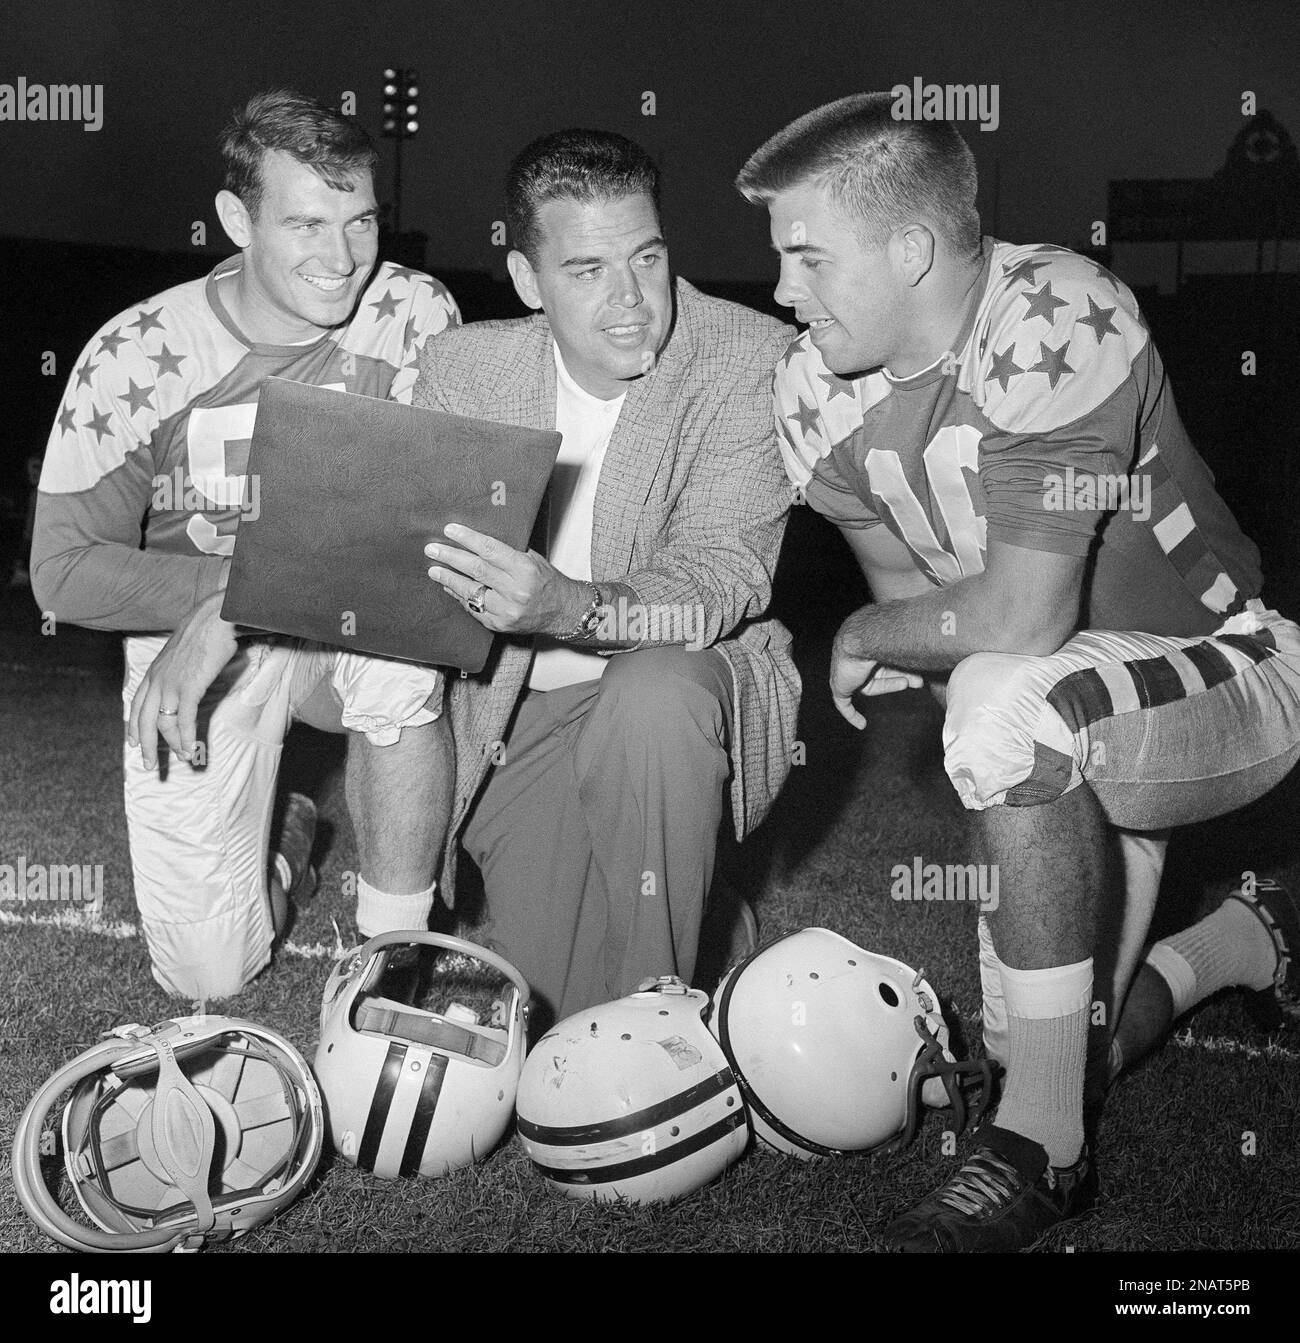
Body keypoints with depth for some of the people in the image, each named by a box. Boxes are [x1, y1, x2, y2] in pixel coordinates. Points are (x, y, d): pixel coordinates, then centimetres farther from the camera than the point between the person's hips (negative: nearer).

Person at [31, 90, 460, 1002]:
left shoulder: (413, 317, -15)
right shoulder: (138, 355, -15)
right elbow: (65, 569, -13)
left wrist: (228, 614, -30)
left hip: (349, 621, 0)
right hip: (183, 636, 0)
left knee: (403, 657, -38)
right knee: (208, 975, -5)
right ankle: (283, 839, 32)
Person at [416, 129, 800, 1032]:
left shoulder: (751, 363, -14)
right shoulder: (463, 366, -2)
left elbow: (723, 578, -23)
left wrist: (571, 607, -42)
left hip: (686, 677, -2)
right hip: (518, 704, 3)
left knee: (652, 695, -38)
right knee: (544, 1002, -13)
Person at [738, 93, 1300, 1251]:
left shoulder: (1060, 324, -29)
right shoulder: (818, 391, -7)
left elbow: (1020, 620, -34)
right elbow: (916, 603, -2)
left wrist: (868, 636, -15)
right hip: (1068, 721, 7)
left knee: (1007, 706, -38)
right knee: (1046, 1040, 8)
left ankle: (1044, 1152, -23)